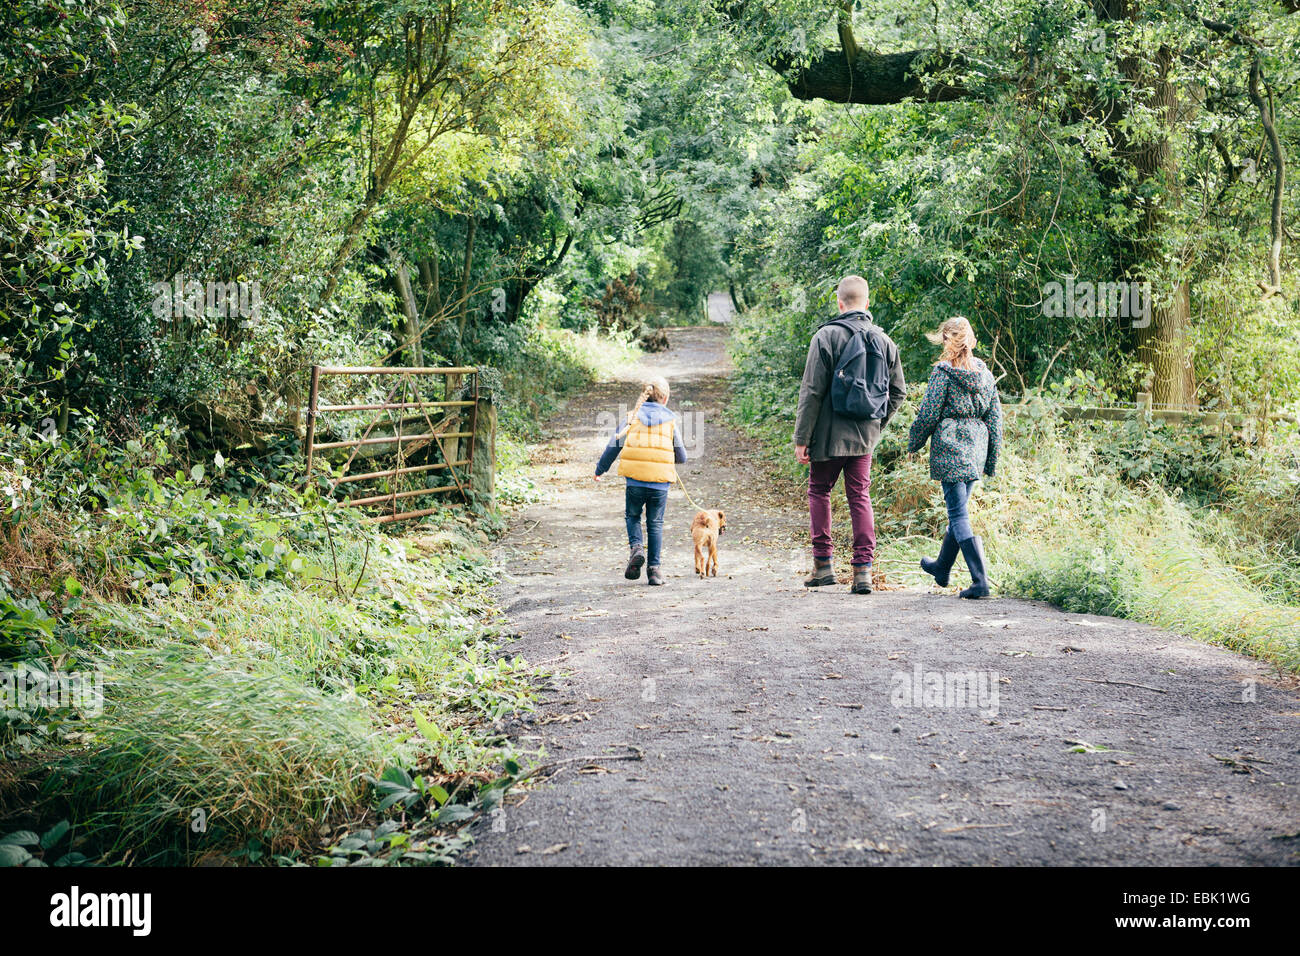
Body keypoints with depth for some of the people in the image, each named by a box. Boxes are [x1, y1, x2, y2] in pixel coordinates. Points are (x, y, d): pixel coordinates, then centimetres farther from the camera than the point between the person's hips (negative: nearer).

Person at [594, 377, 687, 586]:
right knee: (655, 524, 13)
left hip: (635, 480, 0)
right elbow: (681, 457, 9)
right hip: (660, 481, 0)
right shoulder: (670, 420, 6)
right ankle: (654, 569, 11)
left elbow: (614, 445, 4)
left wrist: (600, 469, 16)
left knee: (633, 516, 22)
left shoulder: (633, 416, 6)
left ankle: (636, 547, -3)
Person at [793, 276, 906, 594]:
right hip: (865, 436, 4)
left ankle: (823, 564, 12)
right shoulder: (884, 341, 6)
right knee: (860, 497, 9)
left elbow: (812, 391, -11)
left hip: (829, 434, -4)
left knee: (819, 491, 13)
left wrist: (802, 437, -7)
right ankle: (863, 570, 2)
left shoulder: (826, 336, -10)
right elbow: (898, 392, 11)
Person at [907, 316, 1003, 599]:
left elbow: (928, 414, -8)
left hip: (950, 448, -7)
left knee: (959, 515, -6)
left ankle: (980, 581, -14)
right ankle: (942, 568, 35)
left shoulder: (943, 372, -9)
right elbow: (995, 417, 11)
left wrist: (914, 443, 8)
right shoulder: (985, 374, 9)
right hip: (976, 450, 7)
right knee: (958, 510, 19)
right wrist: (992, 459, 18)